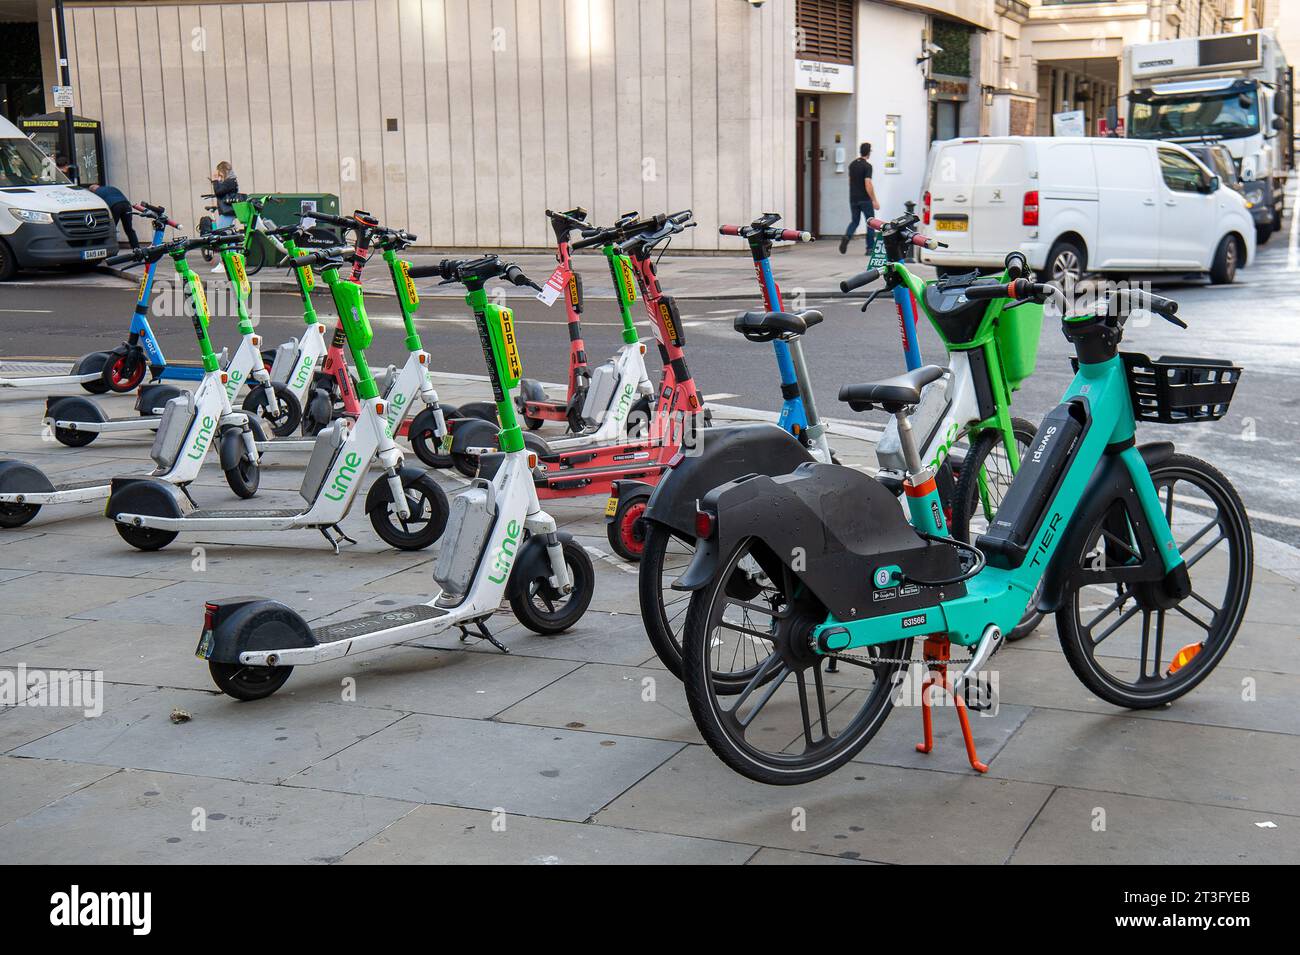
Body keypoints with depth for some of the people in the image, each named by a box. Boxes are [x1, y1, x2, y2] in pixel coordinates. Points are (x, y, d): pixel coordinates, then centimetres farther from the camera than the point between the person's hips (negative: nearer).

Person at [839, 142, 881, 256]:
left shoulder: (852, 165, 8)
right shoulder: (867, 166, -14)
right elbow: (868, 184, -21)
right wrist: (874, 201, -18)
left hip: (853, 199, 6)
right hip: (865, 199, -6)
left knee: (855, 221, 14)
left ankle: (847, 237, -15)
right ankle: (870, 248, 6)